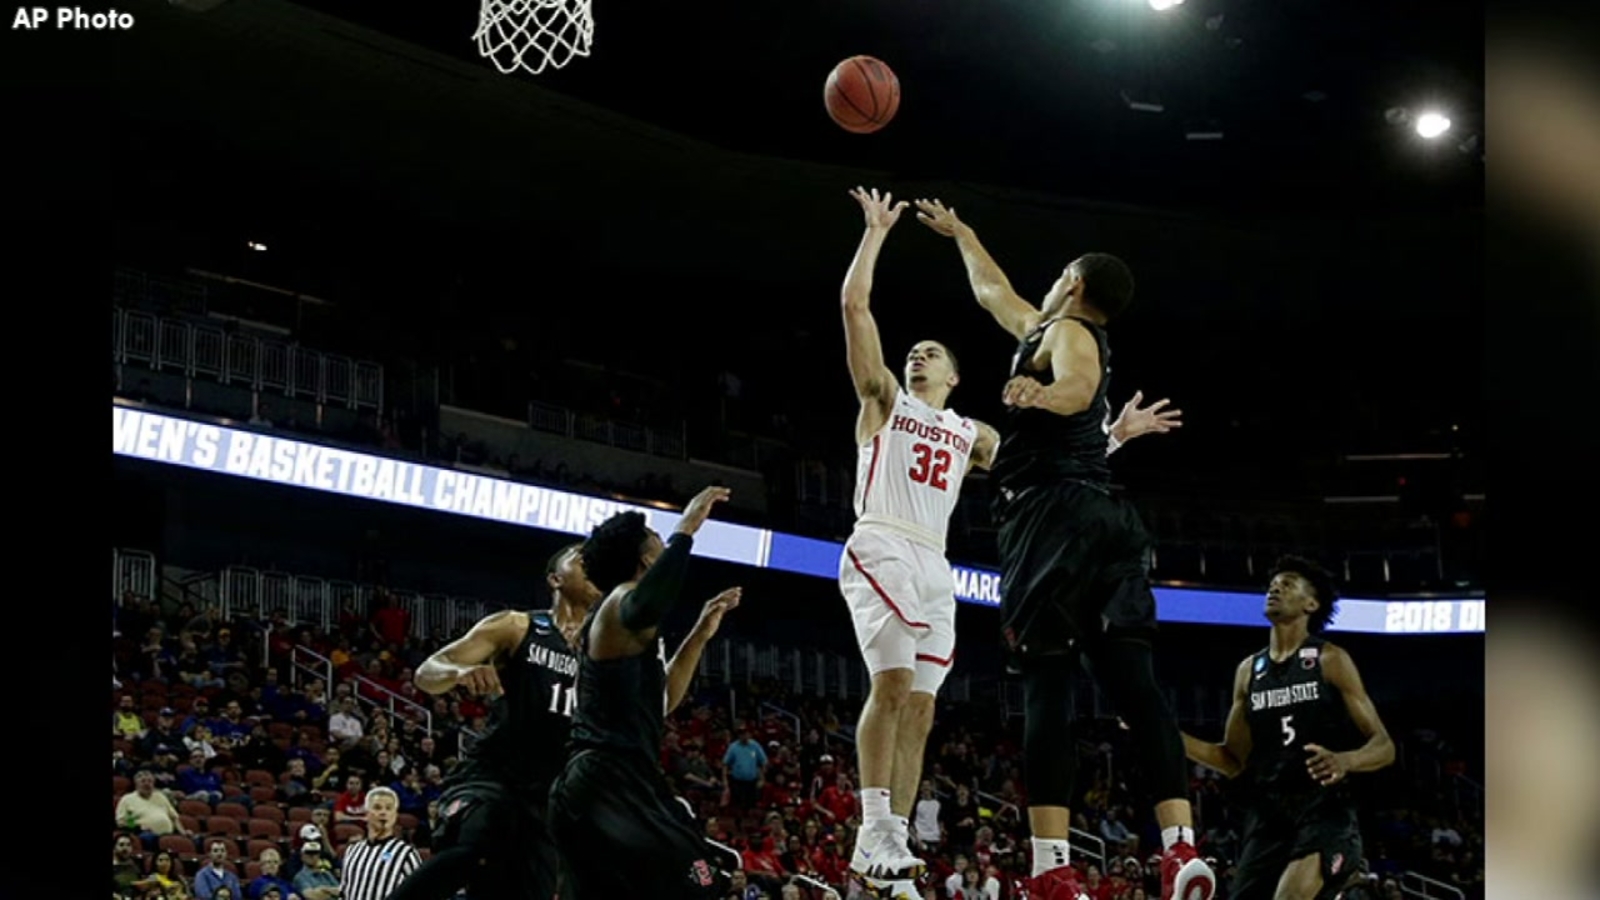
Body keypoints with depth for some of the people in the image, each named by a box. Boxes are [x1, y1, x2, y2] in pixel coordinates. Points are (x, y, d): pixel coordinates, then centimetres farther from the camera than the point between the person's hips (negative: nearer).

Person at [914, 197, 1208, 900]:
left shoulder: (1066, 331, 4)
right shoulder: (1063, 336, 30)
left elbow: (1081, 385, -21)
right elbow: (992, 291, 48)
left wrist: (1042, 395, -42)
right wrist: (958, 231, 61)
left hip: (1057, 518, -8)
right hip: (1107, 521, 8)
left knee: (1047, 688, -12)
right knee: (1135, 686, -4)